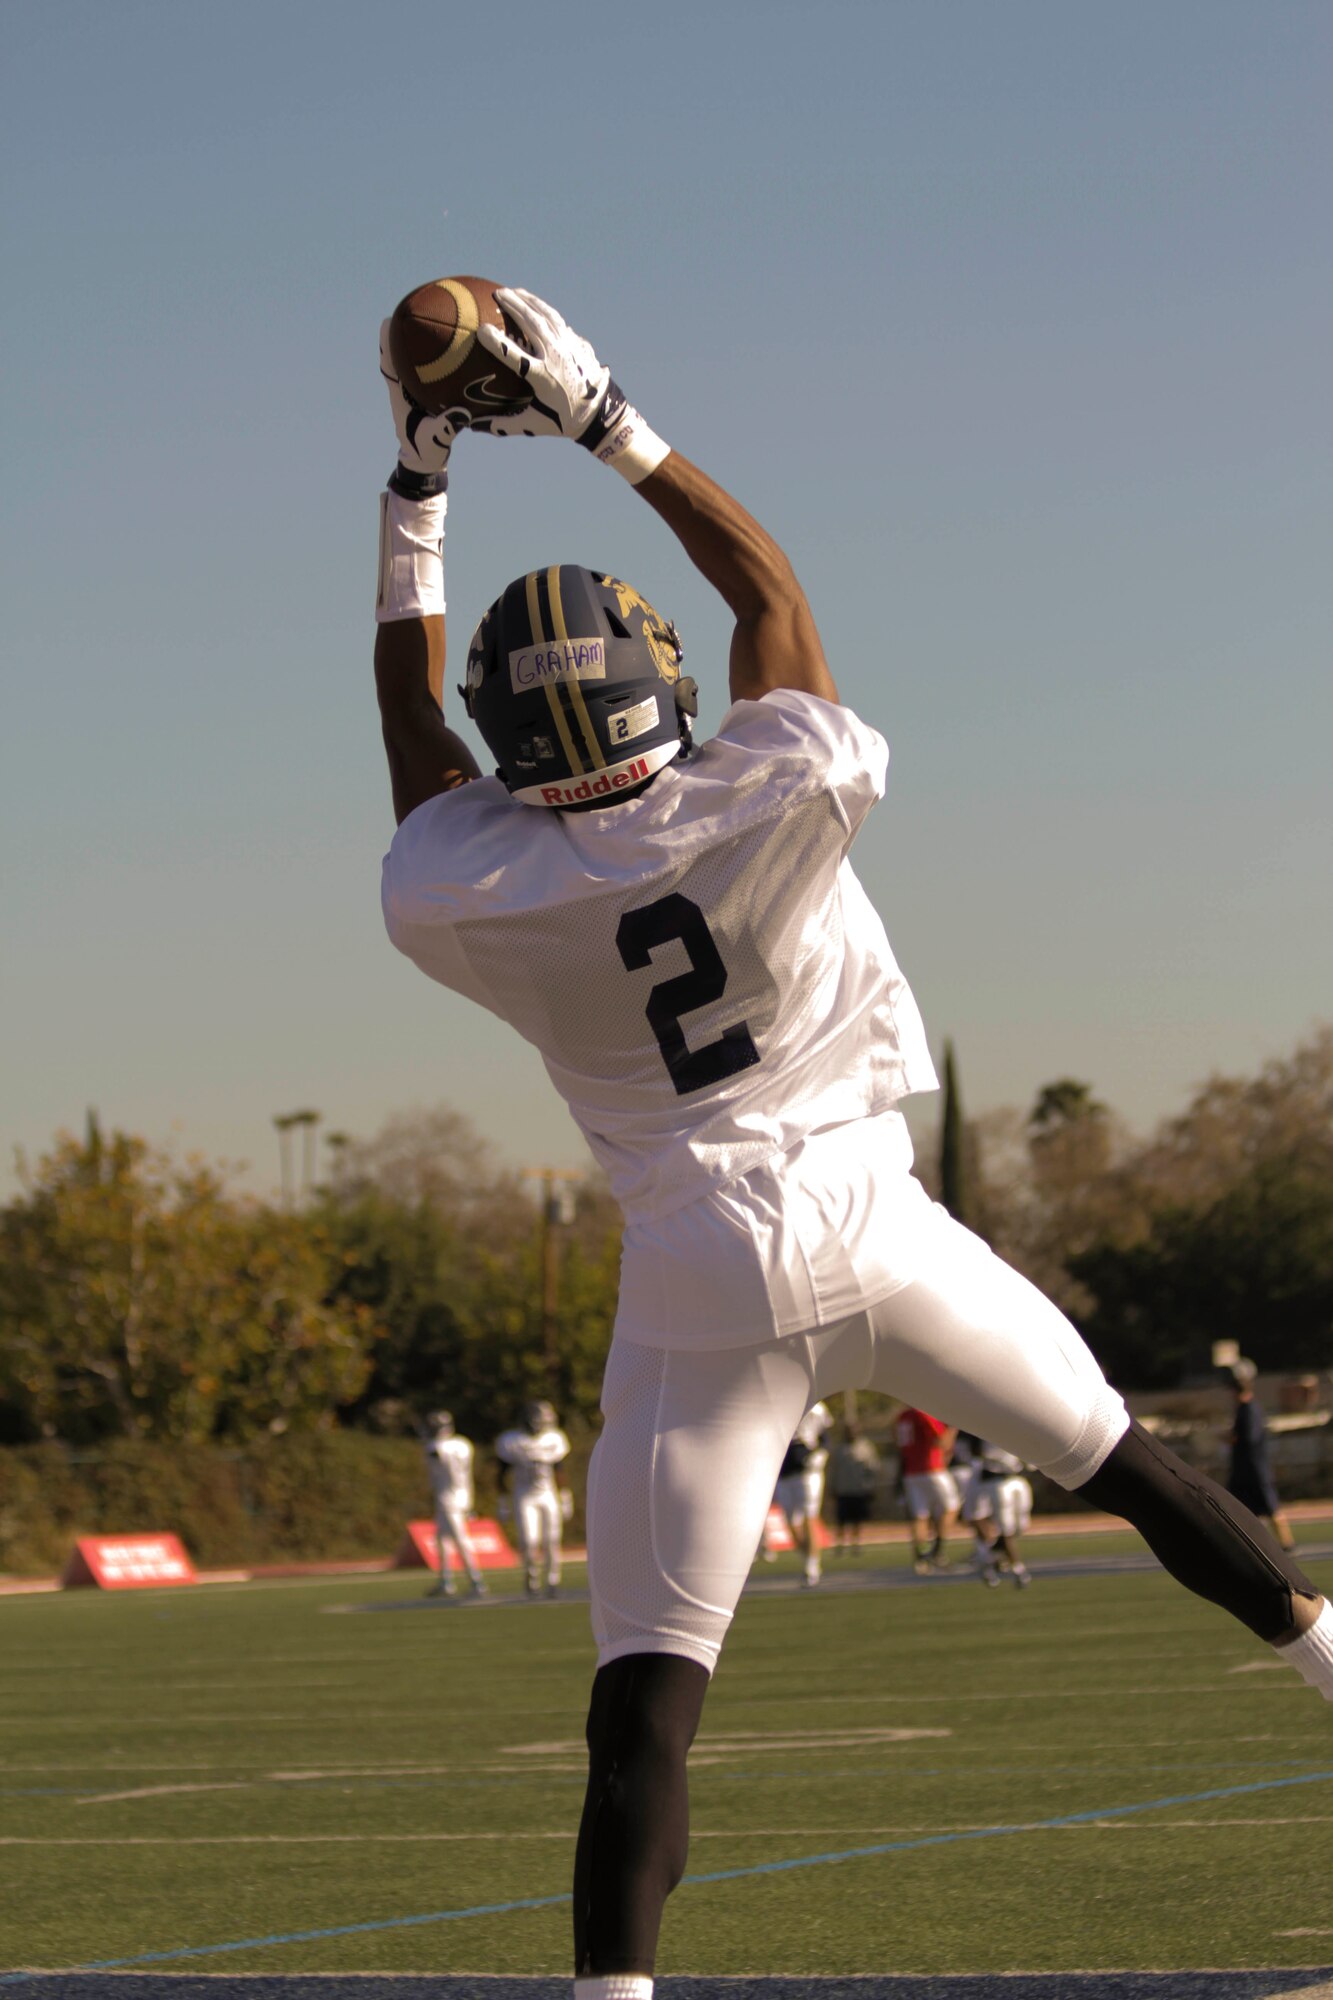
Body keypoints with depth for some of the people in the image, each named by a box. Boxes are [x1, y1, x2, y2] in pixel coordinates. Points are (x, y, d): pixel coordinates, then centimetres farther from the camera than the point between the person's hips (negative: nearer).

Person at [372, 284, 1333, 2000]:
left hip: (706, 1289, 0)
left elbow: (414, 730, 11)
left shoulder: (456, 899, -9)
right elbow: (768, 588, 5)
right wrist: (612, 428, 10)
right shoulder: (779, 799, -12)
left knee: (646, 1685, -4)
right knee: (1122, 1461, 22)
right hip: (878, 1240, 1)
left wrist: (415, 490, 15)